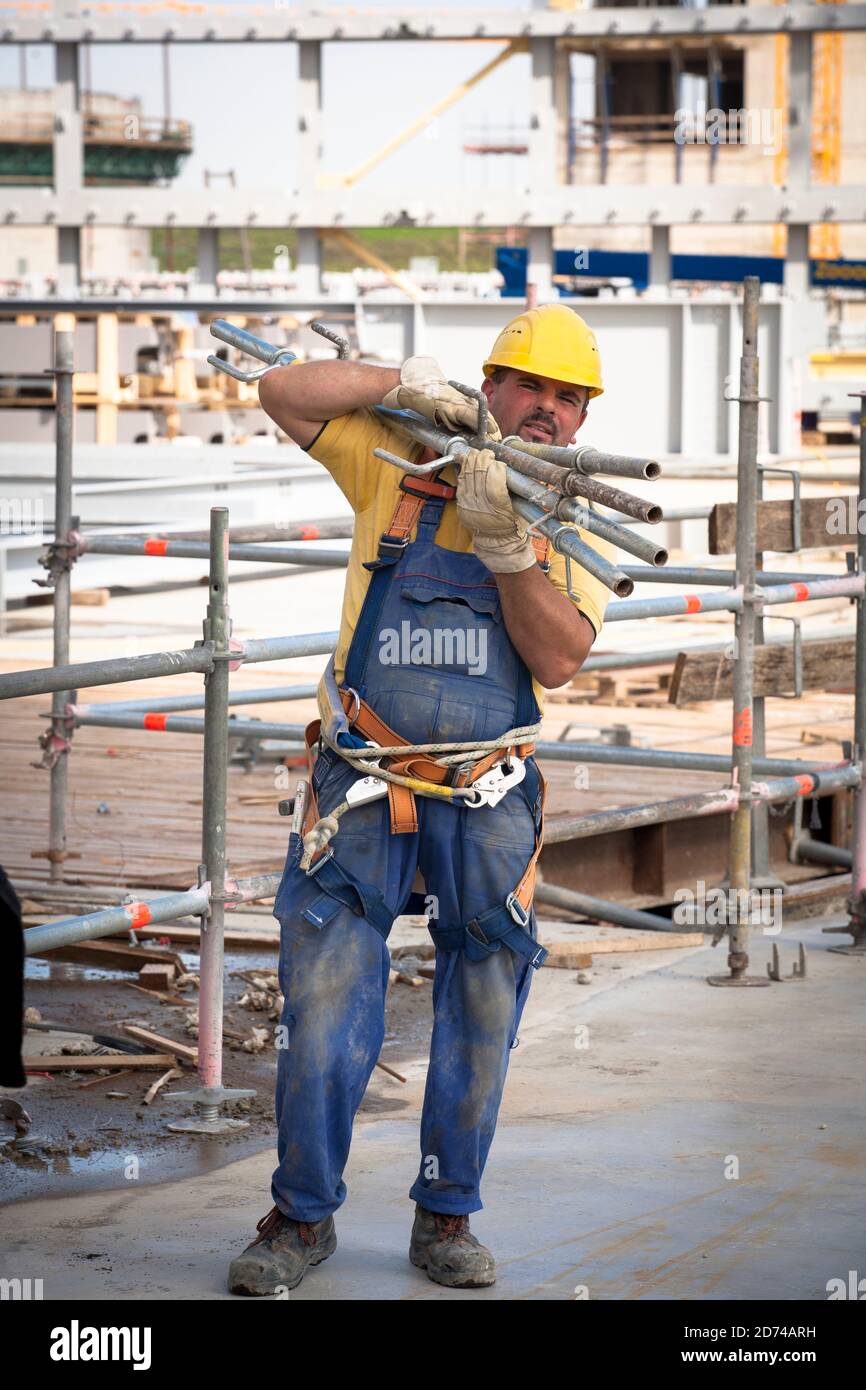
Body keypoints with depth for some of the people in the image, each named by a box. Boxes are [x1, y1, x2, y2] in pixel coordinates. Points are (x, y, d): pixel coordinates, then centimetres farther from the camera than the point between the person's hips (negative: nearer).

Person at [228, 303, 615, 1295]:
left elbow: (556, 662, -9)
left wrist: (506, 543, -20)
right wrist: (403, 384, -11)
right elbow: (283, 393, -1)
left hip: (489, 803, 2)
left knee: (480, 1016, 5)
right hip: (361, 787, -1)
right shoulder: (403, 464, 4)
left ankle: (446, 1218, 18)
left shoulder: (574, 528, 6)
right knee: (324, 1001, -4)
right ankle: (303, 1215, 9)